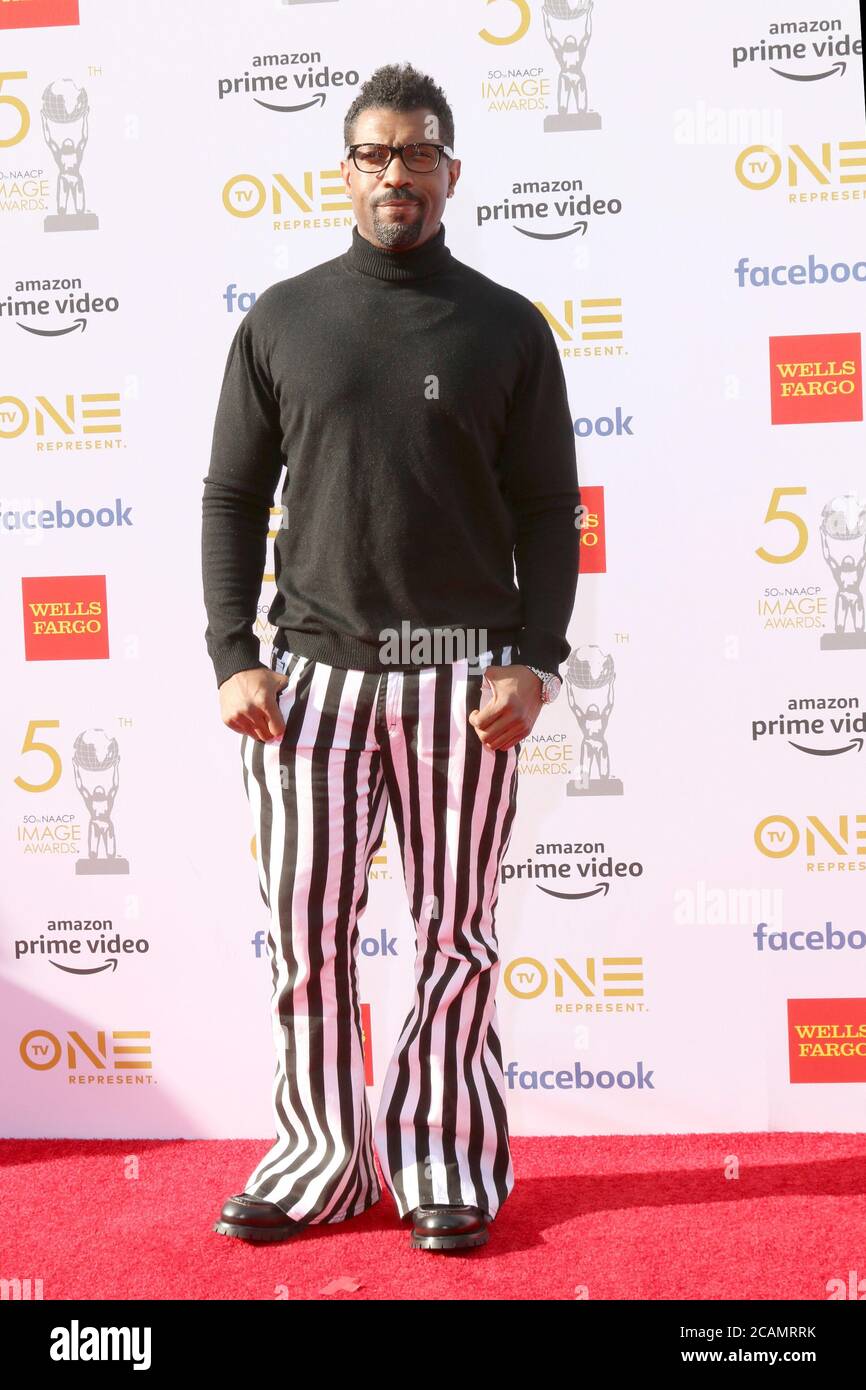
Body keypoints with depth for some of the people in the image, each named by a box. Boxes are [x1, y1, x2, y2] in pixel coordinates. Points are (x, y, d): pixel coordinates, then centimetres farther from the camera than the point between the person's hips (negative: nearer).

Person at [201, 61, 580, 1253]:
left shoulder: (507, 327, 6)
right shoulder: (281, 320, 9)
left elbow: (549, 510, 4)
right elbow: (233, 497, 8)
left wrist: (537, 661, -7)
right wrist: (233, 655, -2)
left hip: (463, 677, -1)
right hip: (311, 672, 1)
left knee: (456, 935, 4)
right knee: (307, 935, 3)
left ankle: (448, 1165, 17)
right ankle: (321, 1157, 17)